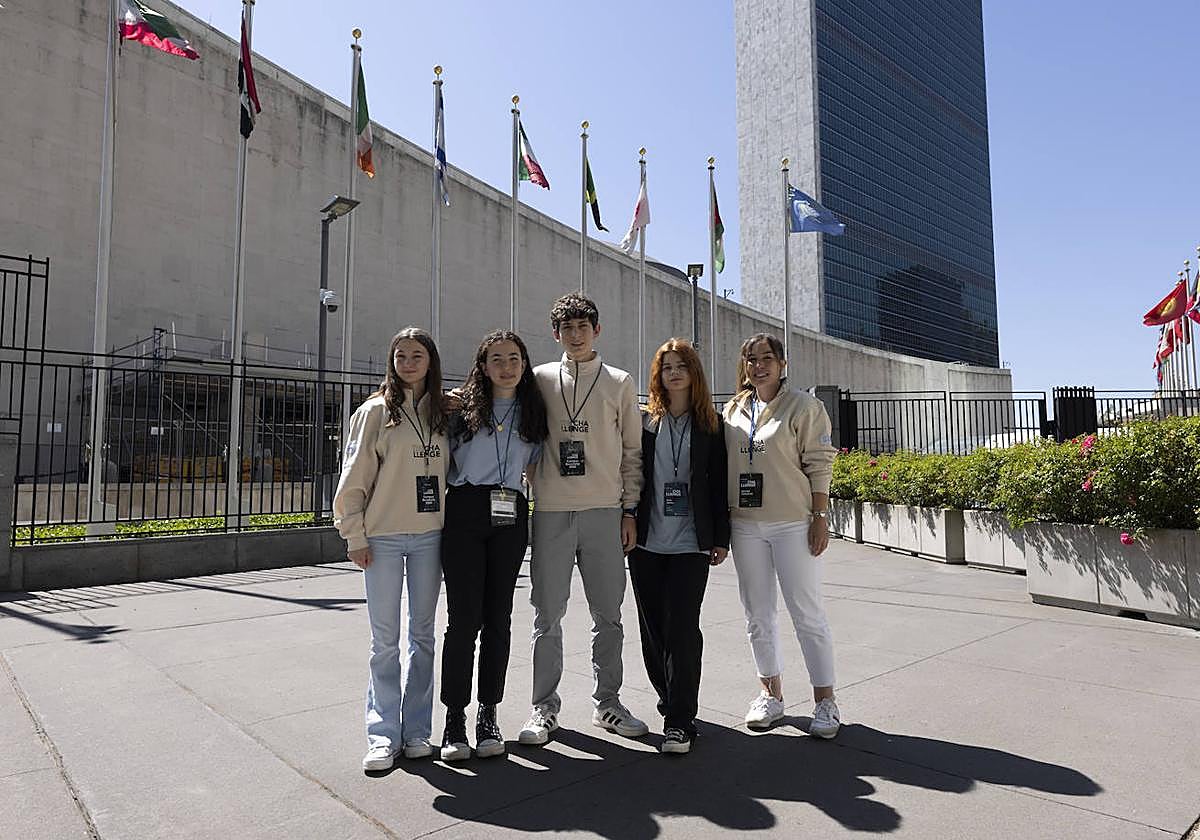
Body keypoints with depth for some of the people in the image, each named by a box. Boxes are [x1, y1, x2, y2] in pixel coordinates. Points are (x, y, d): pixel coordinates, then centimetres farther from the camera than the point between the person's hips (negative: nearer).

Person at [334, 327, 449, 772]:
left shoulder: (441, 413, 8)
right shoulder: (376, 410, -3)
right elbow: (354, 477, -4)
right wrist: (356, 536, -7)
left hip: (429, 536, 4)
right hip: (383, 536, -3)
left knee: (423, 635, 11)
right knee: (385, 640, 3)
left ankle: (417, 730, 23)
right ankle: (383, 734, 15)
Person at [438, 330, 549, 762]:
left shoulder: (533, 413, 12)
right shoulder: (462, 408, 3)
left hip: (511, 518, 3)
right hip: (465, 514, -3)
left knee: (498, 618, 6)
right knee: (464, 617, -4)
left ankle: (488, 714, 18)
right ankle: (454, 718, 9)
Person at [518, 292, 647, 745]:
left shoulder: (620, 383, 9)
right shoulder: (539, 379, 8)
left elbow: (633, 451, 8)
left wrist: (630, 509, 3)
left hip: (605, 512, 1)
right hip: (551, 512, 0)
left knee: (608, 614, 8)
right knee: (547, 615, 5)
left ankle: (607, 702, 23)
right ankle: (544, 707, 18)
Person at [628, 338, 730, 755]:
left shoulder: (711, 425, 5)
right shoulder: (644, 422, 6)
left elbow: (719, 484, 4)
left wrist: (721, 539, 1)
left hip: (690, 544, -2)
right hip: (647, 543, 2)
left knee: (681, 628, -7)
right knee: (654, 629, 9)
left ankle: (680, 720, 2)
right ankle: (670, 702, 27)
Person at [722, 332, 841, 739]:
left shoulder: (803, 406, -2)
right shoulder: (732, 411, 11)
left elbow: (818, 465, -5)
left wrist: (820, 517, -11)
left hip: (792, 523, -5)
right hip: (745, 525, 5)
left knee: (807, 612, 0)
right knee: (757, 614, 12)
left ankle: (825, 700, 13)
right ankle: (771, 693, 26)